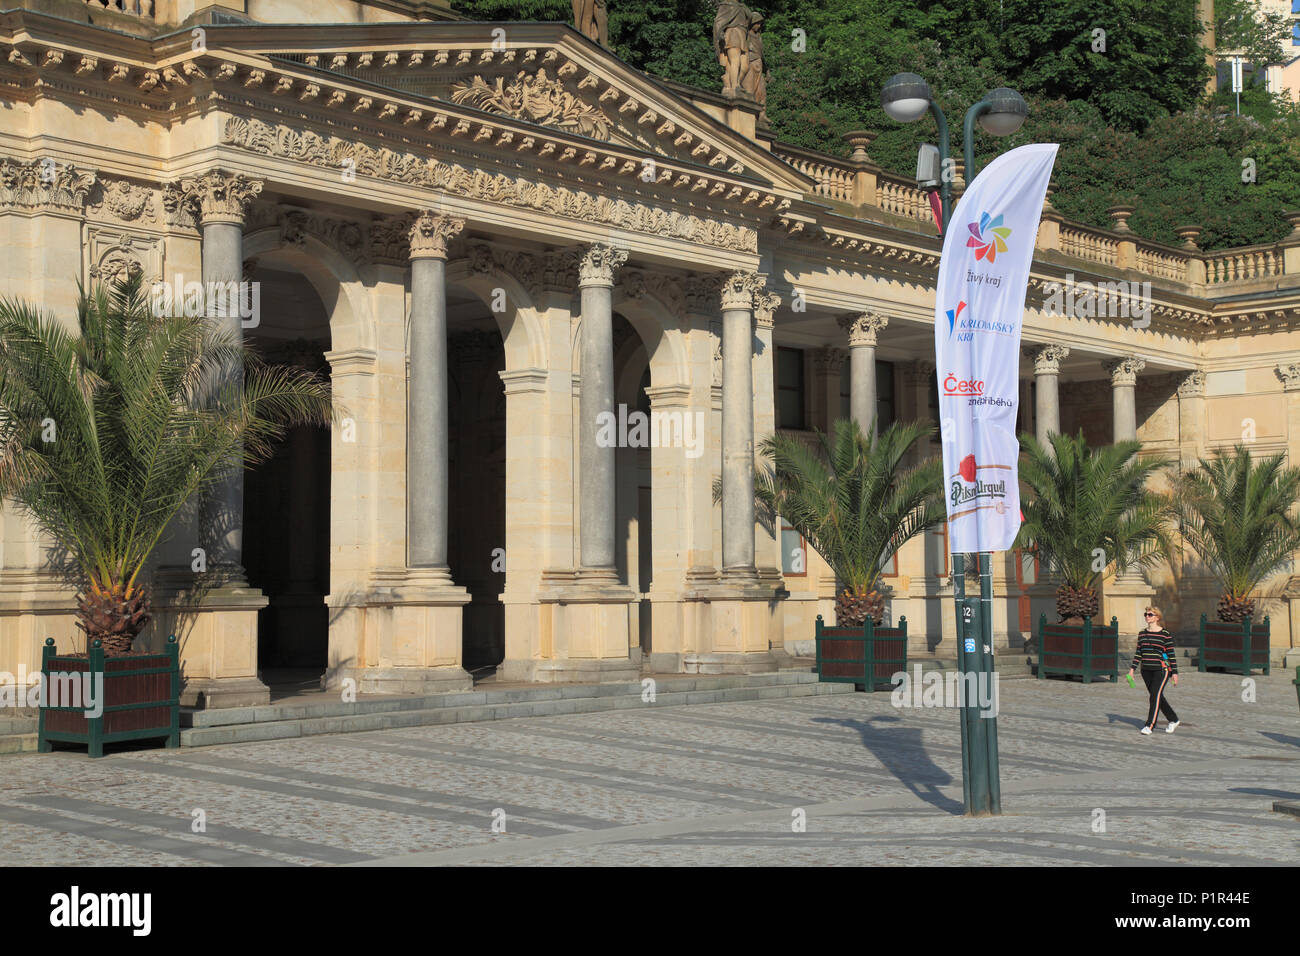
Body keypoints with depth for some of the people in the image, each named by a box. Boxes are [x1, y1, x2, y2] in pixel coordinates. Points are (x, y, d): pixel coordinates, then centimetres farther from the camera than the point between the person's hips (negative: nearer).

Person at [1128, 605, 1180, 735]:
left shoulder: (1166, 635, -5)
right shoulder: (1142, 634, 10)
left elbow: (1171, 654, -4)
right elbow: (1138, 653, 14)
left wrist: (1175, 672, -5)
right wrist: (1132, 668, 7)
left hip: (1161, 669, -6)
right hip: (1146, 670, 6)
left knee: (1155, 696, -12)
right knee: (1157, 697, 12)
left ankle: (1149, 725, -11)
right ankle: (1174, 720, 28)